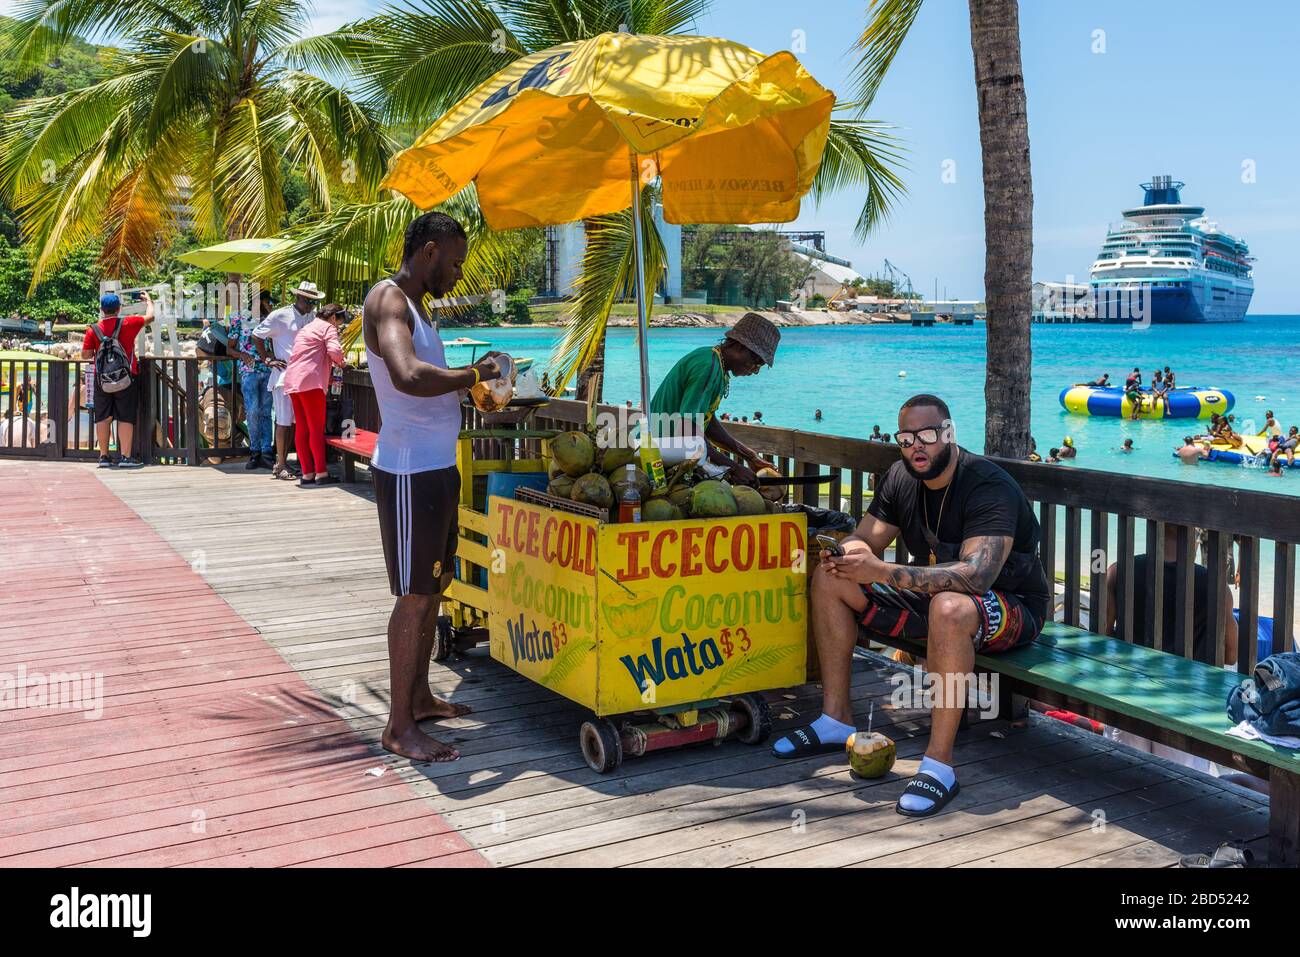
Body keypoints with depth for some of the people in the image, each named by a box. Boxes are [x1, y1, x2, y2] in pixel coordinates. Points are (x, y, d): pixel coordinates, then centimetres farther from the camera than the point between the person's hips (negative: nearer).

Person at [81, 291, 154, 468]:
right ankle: (125, 457, -4)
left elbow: (85, 354, 0)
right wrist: (148, 301, 28)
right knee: (125, 418, 0)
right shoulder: (128, 324, -5)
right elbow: (150, 317, 9)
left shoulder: (93, 330, 0)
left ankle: (104, 456, 11)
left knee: (103, 418, 8)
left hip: (102, 379, 2)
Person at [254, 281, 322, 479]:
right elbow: (257, 336, 1)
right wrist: (267, 359, -2)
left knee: (294, 421, 9)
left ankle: (282, 461, 18)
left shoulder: (313, 316, 10)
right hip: (284, 375, -6)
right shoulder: (280, 315, -5)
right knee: (284, 421, -4)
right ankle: (280, 465, 2)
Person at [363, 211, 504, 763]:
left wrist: (472, 379, 9)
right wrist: (475, 375, -20)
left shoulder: (415, 304, 17)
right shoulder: (388, 299, -15)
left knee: (434, 586, 17)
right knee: (415, 595, -5)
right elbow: (409, 377, -33)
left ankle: (419, 696, 30)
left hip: (436, 466, 10)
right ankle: (399, 726, 4)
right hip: (410, 472, -10)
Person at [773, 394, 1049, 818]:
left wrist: (882, 572, -43)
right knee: (828, 578, -2)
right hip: (932, 595, 8)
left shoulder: (989, 487, -24)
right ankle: (837, 718, 3)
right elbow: (865, 540, 2)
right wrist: (847, 553, -25)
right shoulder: (901, 478, 0)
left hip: (1010, 606, -8)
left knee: (949, 608, -43)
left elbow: (975, 575, -36)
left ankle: (939, 764, -34)